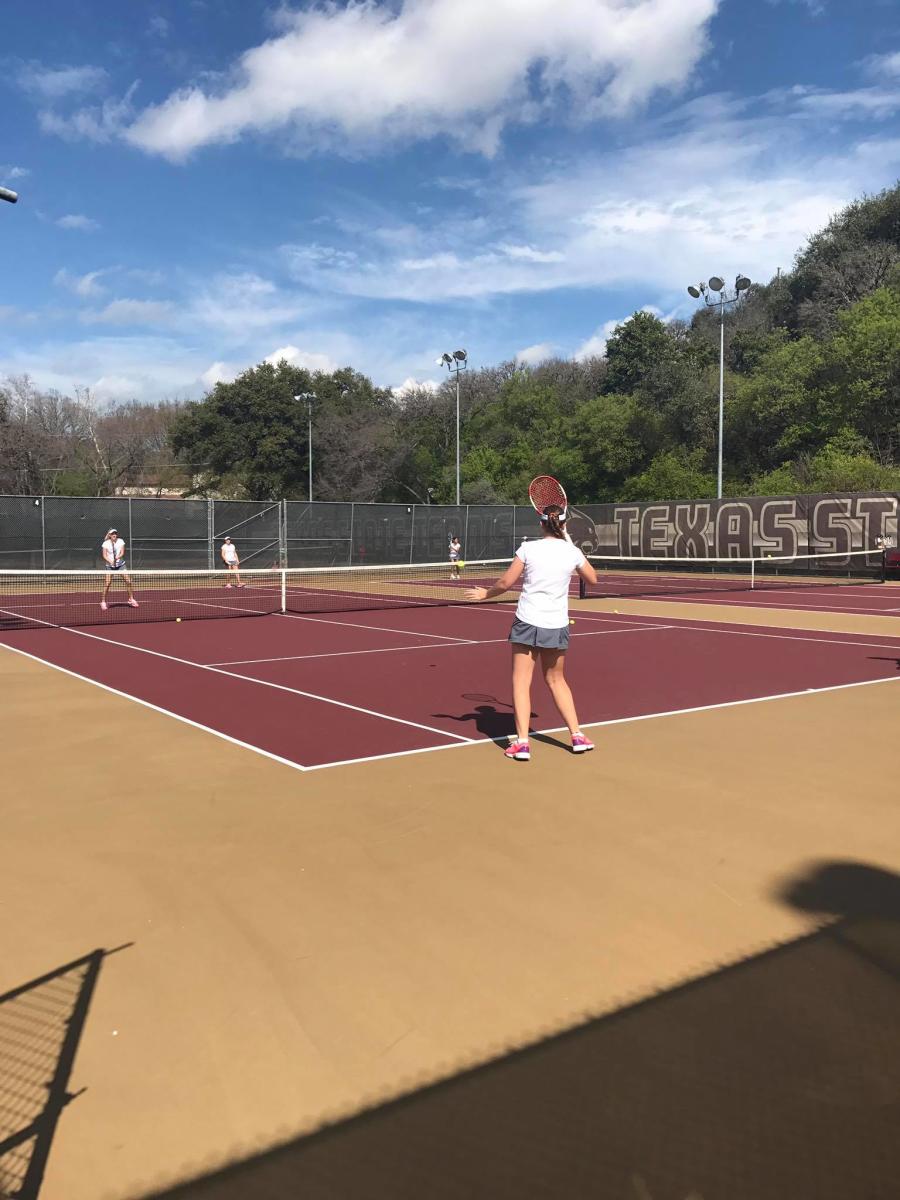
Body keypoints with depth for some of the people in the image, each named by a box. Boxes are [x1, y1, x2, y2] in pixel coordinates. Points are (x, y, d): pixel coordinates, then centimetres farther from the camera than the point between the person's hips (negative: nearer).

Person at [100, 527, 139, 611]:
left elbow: (122, 552, -9)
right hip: (110, 566, -2)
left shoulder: (120, 541, -1)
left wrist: (118, 557, -30)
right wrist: (111, 561, -27)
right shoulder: (106, 543, -6)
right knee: (107, 583, -11)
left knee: (128, 581, -3)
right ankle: (103, 602, 1)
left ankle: (131, 599, 13)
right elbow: (104, 555, -10)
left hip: (121, 564, 2)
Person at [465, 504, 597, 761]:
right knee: (556, 680, 19)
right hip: (557, 626, 3)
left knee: (521, 681, 3)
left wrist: (485, 593, 15)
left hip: (527, 622, -3)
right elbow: (593, 579, 16)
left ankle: (522, 742, -4)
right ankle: (577, 736, 20)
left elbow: (505, 583, -4)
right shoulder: (572, 552, -1)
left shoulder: (528, 548, -7)